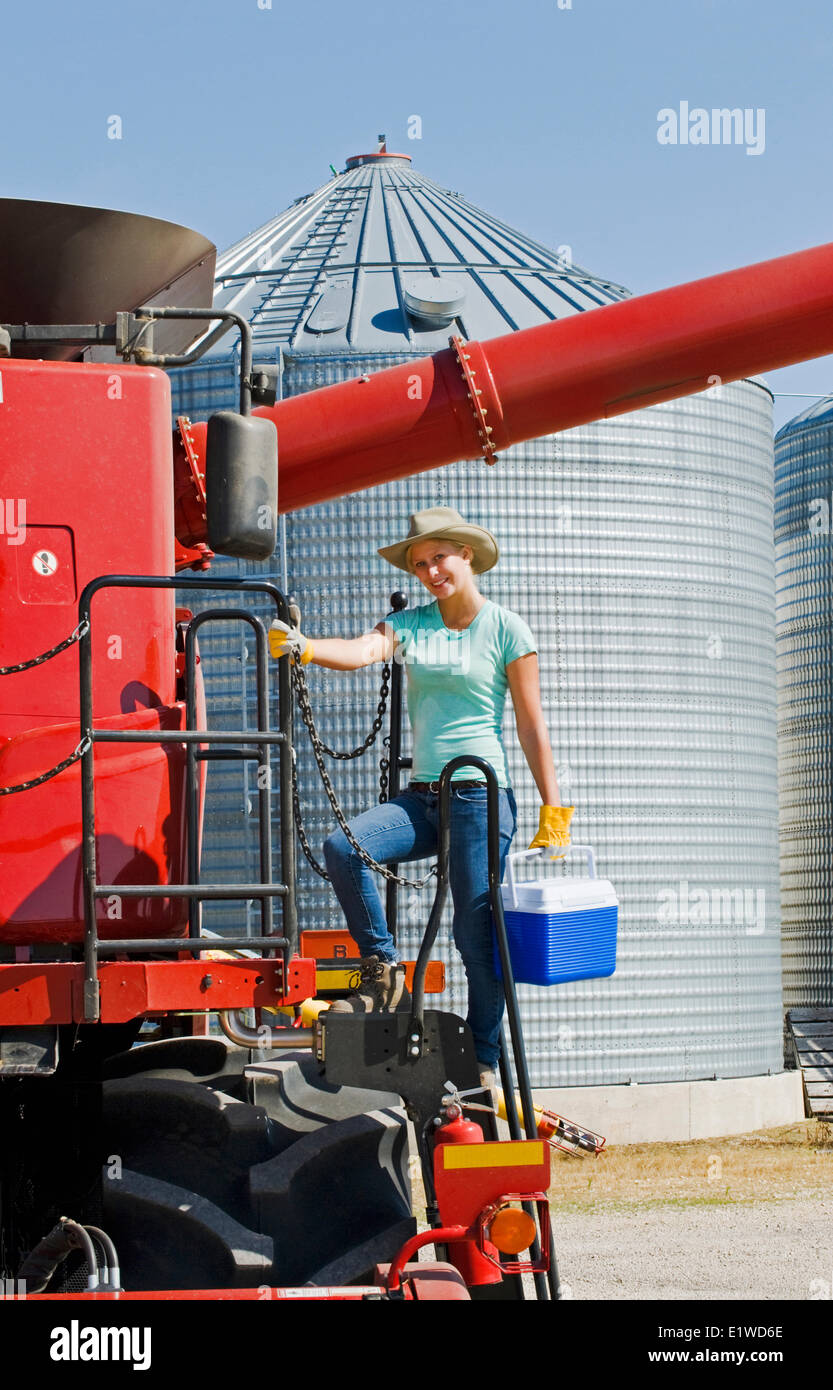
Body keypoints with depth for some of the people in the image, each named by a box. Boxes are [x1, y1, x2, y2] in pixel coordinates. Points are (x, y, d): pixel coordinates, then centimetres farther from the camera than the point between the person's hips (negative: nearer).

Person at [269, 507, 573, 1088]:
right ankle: (385, 972, -7)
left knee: (476, 929, -3)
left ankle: (485, 1061, 11)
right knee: (344, 846, -21)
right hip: (422, 796, 4)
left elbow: (532, 726, -1)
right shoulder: (410, 624, 9)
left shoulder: (506, 629, -1)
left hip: (481, 794, -4)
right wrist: (301, 647, -33)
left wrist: (553, 811, -3)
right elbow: (363, 651, -12)